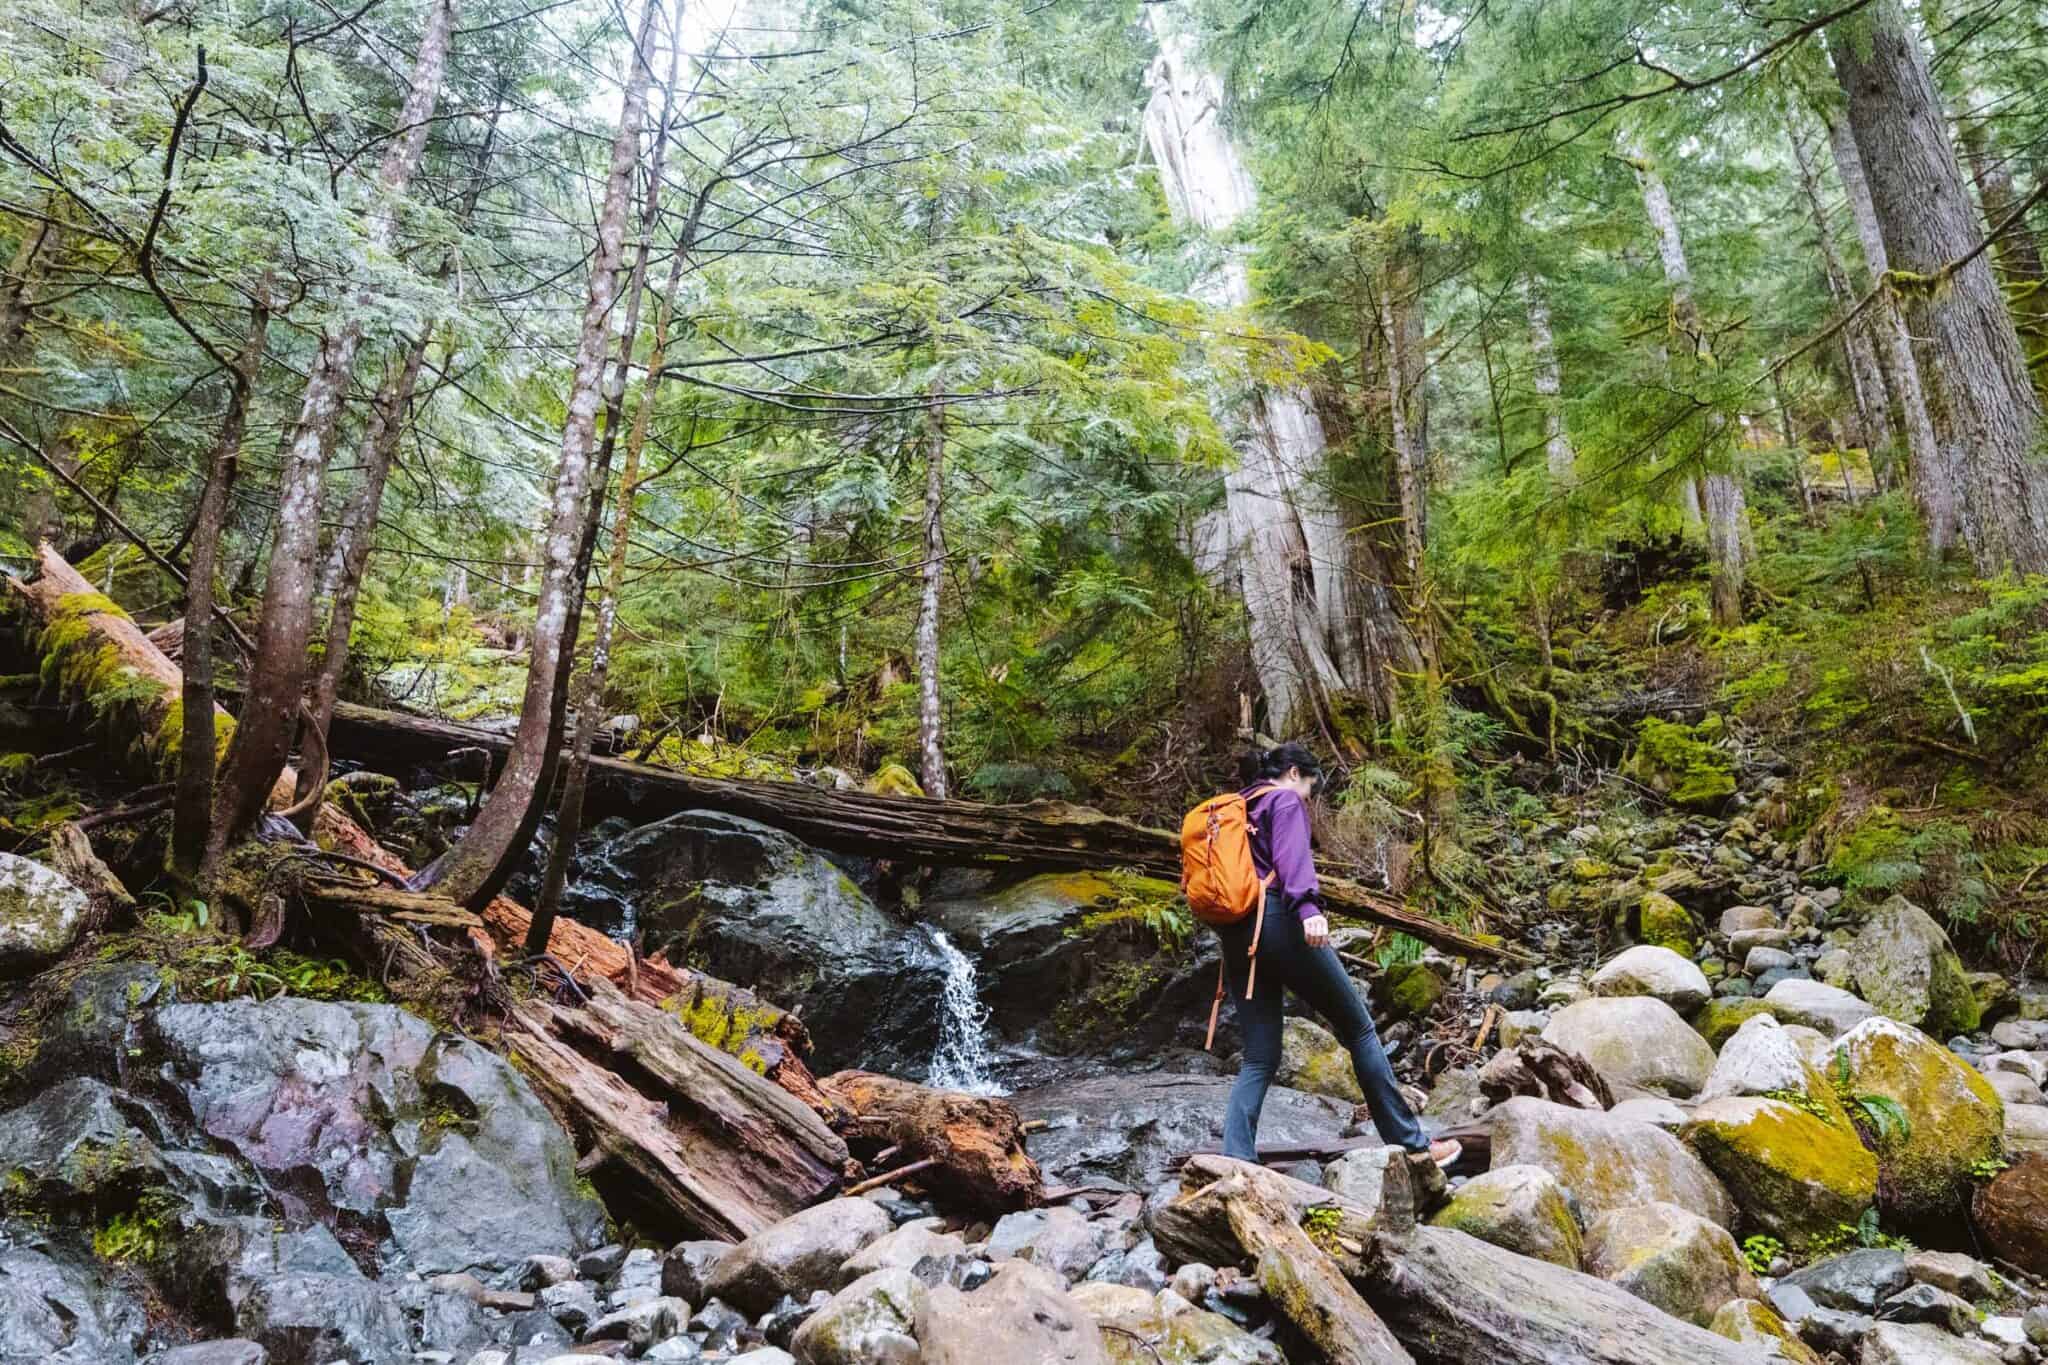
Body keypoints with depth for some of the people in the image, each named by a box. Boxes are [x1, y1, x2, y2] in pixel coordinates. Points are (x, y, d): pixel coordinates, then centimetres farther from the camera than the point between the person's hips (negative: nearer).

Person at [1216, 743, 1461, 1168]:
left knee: (1259, 1060, 5)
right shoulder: (1285, 801, 4)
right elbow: (1292, 855, -16)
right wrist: (1308, 907, -30)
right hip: (1279, 922, -7)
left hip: (1236, 937, 8)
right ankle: (1411, 1144, 11)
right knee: (1359, 1029, 5)